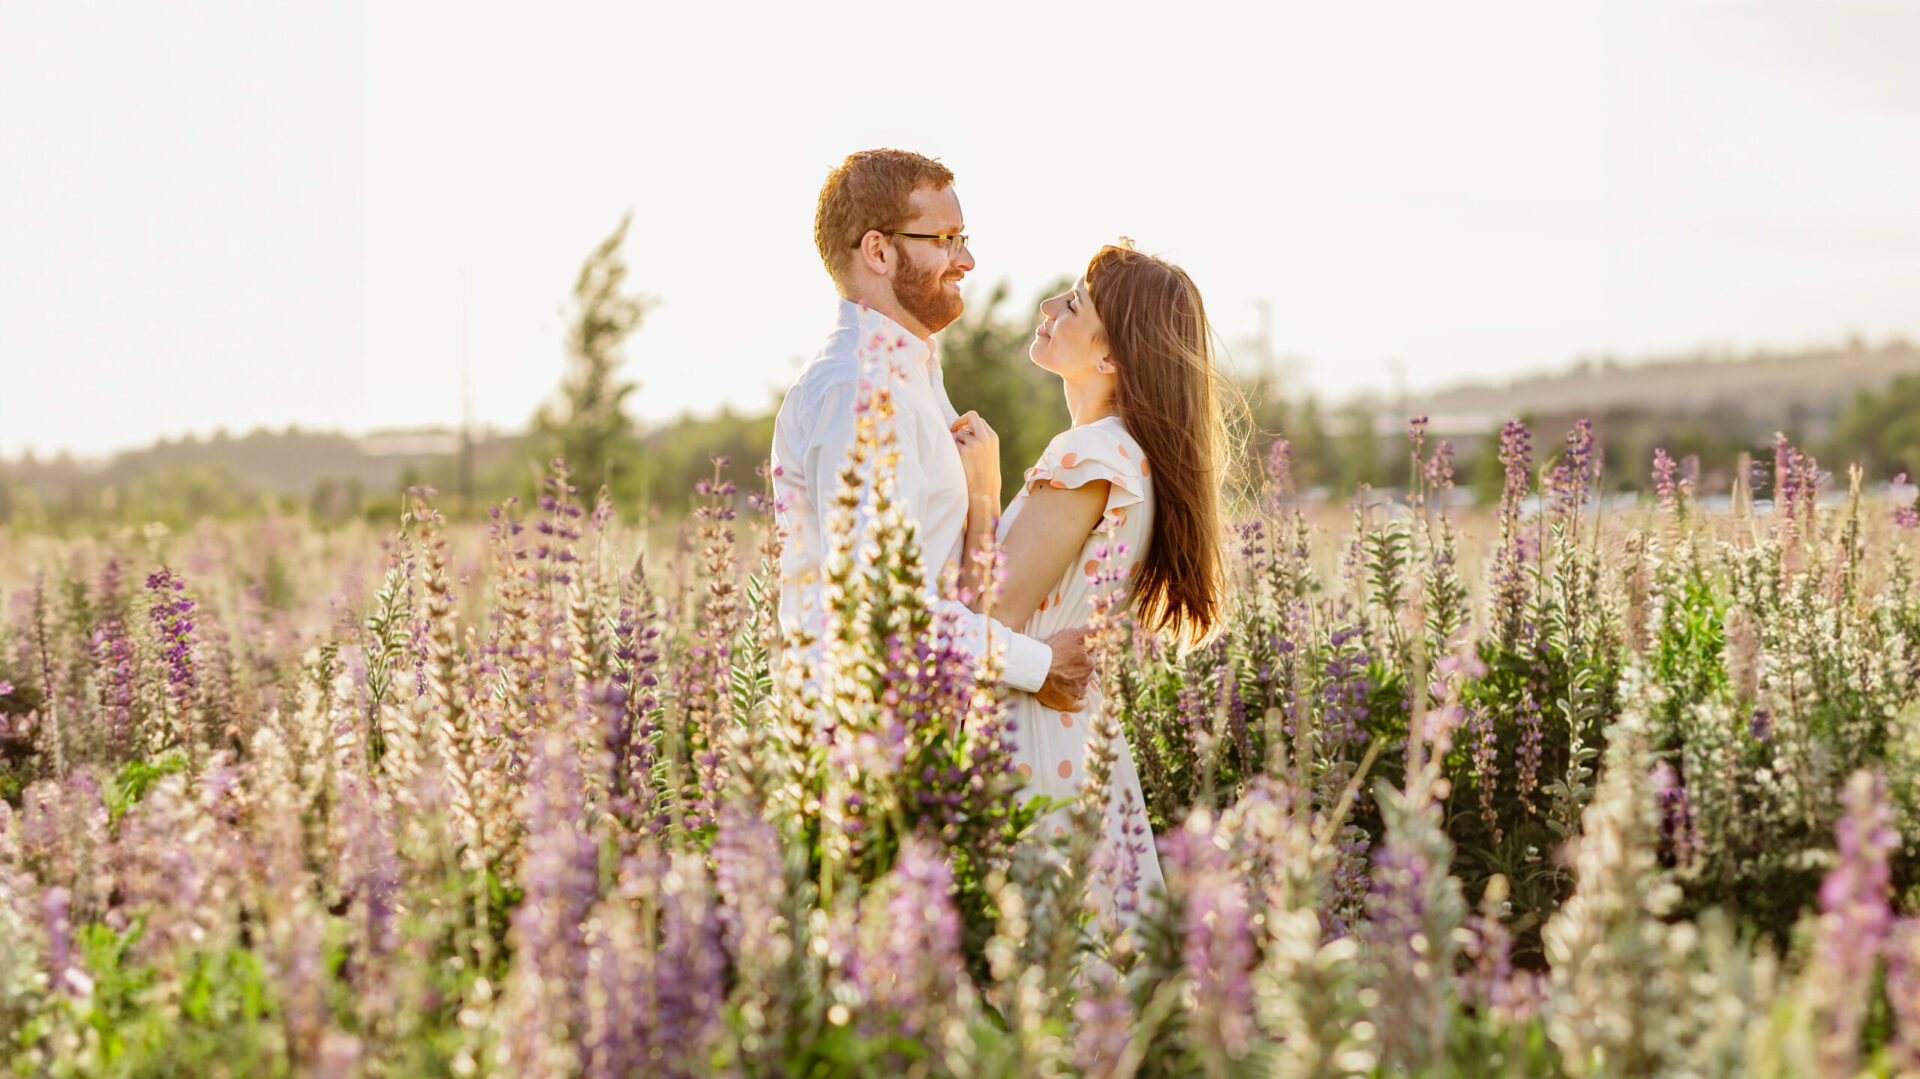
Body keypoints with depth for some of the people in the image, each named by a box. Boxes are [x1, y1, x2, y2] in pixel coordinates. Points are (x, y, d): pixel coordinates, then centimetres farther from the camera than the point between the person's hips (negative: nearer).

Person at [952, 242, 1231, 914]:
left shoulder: (1088, 457, -17)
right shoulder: (1135, 455, 12)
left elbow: (996, 613, -17)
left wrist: (981, 491, -9)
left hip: (1041, 757, -10)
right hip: (1090, 733, 10)